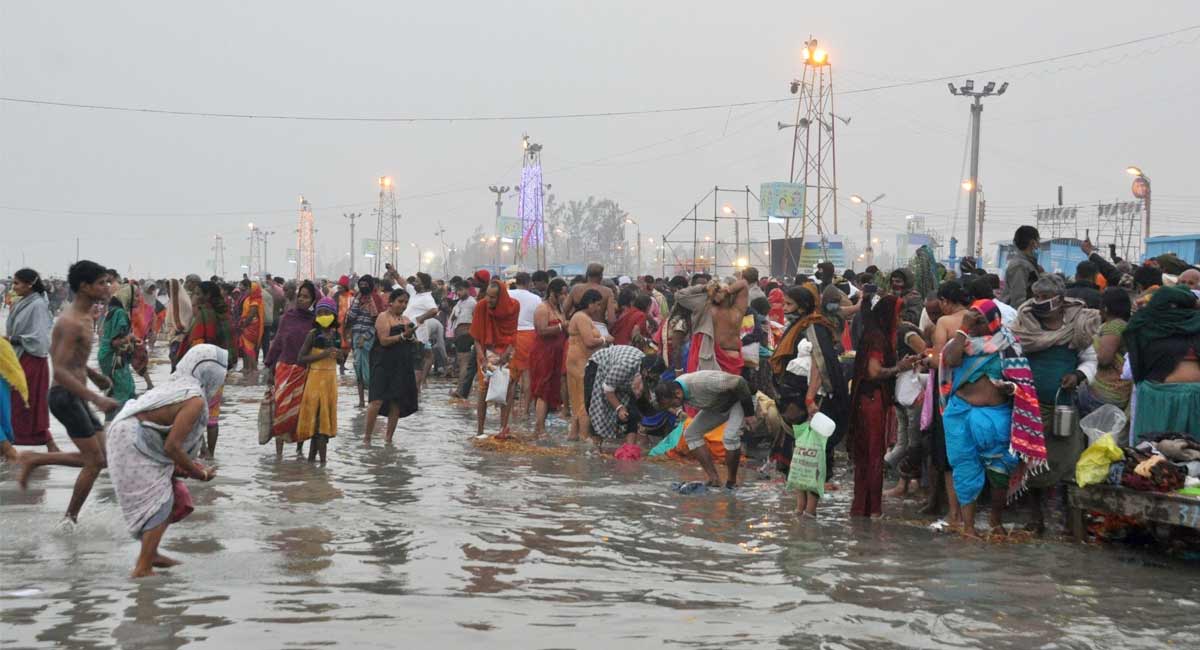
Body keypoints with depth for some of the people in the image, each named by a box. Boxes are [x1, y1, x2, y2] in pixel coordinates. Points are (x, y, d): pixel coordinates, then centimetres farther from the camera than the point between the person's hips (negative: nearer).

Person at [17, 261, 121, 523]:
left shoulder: (85, 318, 12)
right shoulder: (72, 322, -20)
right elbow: (60, 371, -26)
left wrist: (92, 373, 20)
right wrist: (96, 399, -29)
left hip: (76, 397, 10)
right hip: (65, 396, -10)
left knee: (97, 459, 11)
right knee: (95, 461, -6)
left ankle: (33, 460, 19)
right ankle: (70, 519, 7)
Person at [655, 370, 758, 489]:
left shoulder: (703, 383, -42)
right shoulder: (673, 388, -20)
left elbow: (739, 382, -31)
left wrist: (749, 413, -22)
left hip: (737, 401, -7)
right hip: (715, 406, 7)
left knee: (730, 437, -28)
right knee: (691, 434, -5)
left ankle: (731, 481, -8)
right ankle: (714, 479, -3)